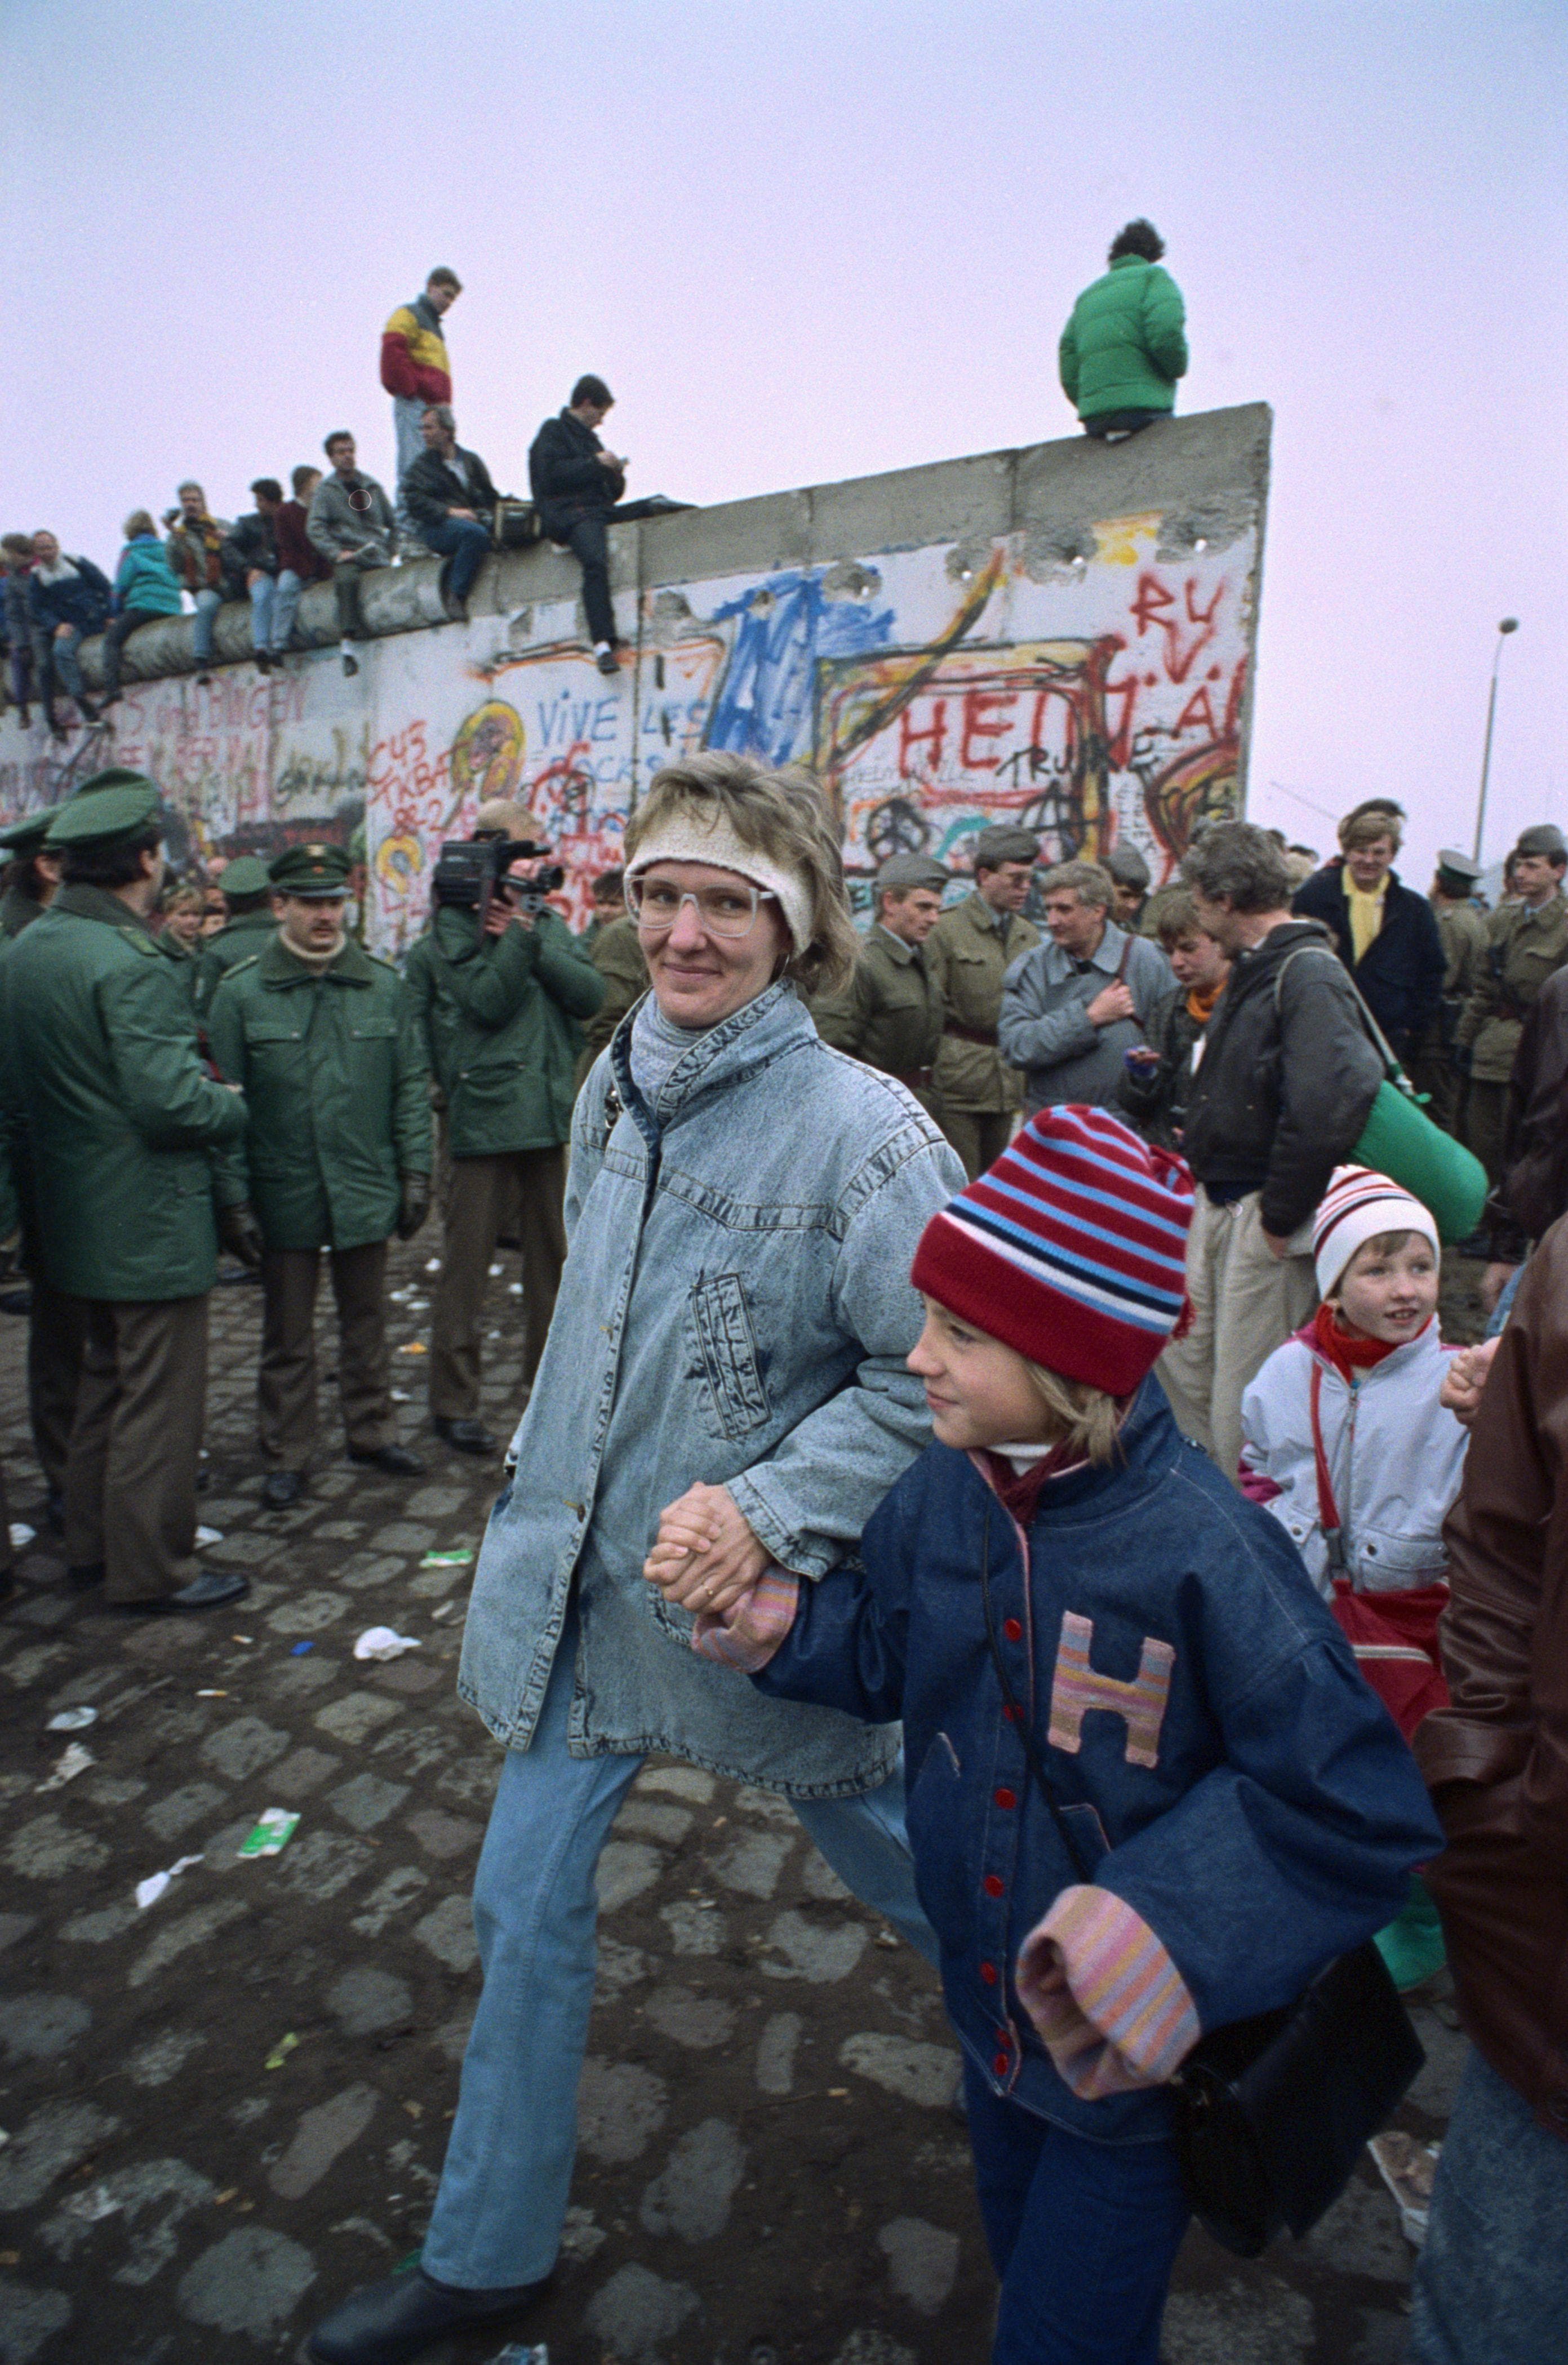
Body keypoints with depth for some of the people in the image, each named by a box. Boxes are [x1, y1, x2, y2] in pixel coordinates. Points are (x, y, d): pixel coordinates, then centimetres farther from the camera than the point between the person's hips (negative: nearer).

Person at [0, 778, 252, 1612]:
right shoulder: (129, 964, -21)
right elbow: (169, 1100, -27)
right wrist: (233, 1108, -7)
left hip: (74, 1217, 9)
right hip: (149, 1223, -9)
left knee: (106, 1379, 23)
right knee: (159, 1396, 4)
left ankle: (91, 1543, 35)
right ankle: (152, 1567, 16)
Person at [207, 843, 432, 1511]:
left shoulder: (382, 986, 2)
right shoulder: (240, 992, -5)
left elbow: (411, 1084, 7)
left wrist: (416, 1171, 3)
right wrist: (234, 1196, -8)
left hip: (366, 1191, 2)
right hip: (284, 1195, -2)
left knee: (366, 1320, 16)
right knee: (287, 1335, 10)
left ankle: (371, 1431, 33)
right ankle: (286, 1455, 24)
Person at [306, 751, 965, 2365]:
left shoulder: (861, 1128, -21)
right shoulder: (617, 1080, -1)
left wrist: (772, 1510, -25)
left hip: (757, 1595, -5)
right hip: (581, 1567, 5)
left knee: (903, 1863, 22)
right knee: (523, 1906, 16)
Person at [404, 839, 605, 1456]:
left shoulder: (548, 926, 13)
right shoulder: (450, 933, -2)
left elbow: (590, 994, -2)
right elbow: (488, 1001, -17)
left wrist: (534, 940, -10)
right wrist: (518, 936, -16)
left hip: (548, 1114, 5)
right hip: (483, 1115, -5)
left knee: (551, 1251, 14)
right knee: (467, 1259, 0)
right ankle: (453, 1400, 11)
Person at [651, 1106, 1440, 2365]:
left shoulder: (1204, 1550, -32)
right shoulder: (944, 1488, -14)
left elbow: (1360, 1814, -26)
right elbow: (882, 1654, 2)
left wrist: (1145, 1930, -29)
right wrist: (748, 1608, -13)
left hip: (1144, 2049, -5)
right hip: (996, 2015, 6)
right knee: (1022, 2256, 31)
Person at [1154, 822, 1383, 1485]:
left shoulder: (1309, 974, -18)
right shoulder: (1254, 969, 13)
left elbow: (1331, 1103, -30)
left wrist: (1281, 1215, -22)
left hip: (1266, 1217, -9)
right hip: (1214, 1206, 9)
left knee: (1244, 1401, 2)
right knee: (1182, 1363, 17)